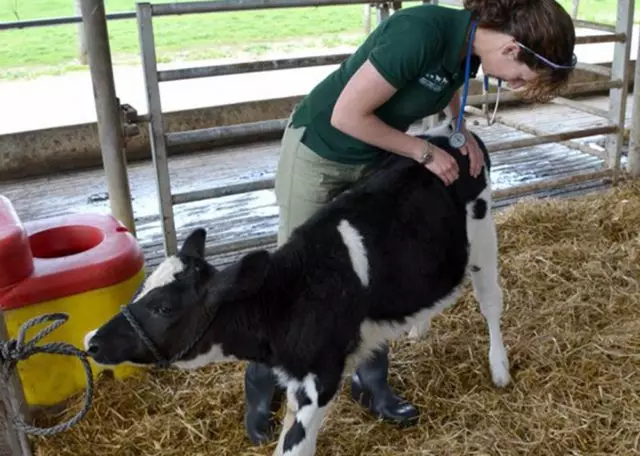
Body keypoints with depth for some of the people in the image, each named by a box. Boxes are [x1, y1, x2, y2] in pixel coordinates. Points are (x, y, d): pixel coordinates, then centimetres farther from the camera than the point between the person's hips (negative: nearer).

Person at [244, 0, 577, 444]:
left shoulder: (470, 43, -9)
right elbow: (346, 115, -29)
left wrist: (462, 131, -4)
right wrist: (424, 152, -21)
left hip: (375, 157, 7)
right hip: (319, 150, -7)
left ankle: (371, 383, 27)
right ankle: (261, 391, 25)